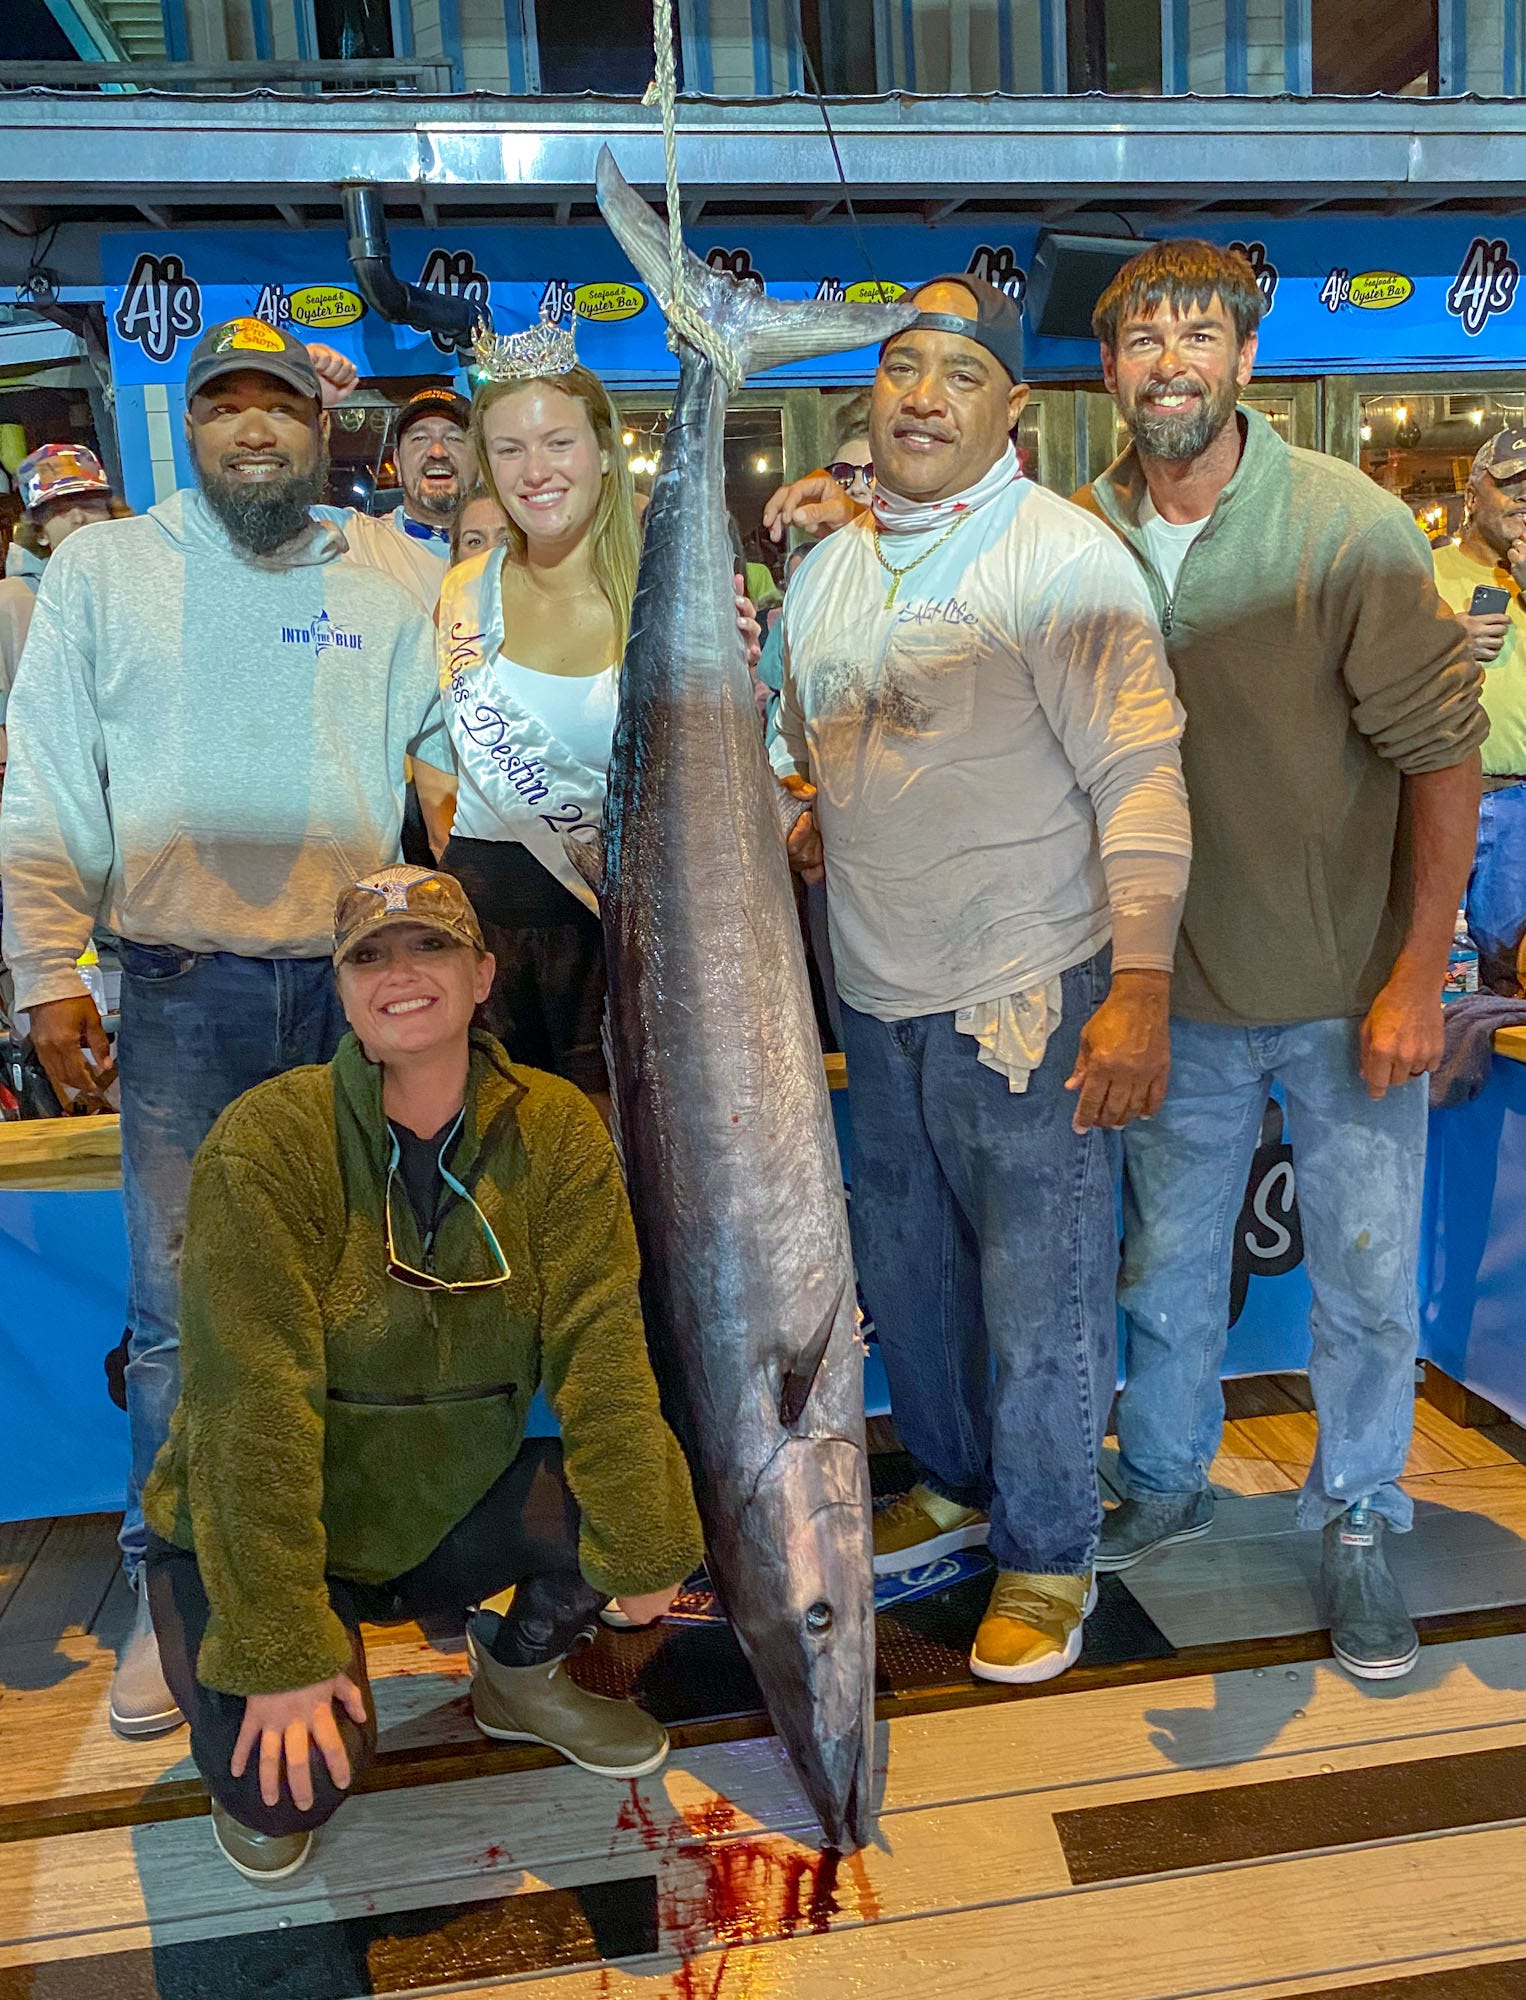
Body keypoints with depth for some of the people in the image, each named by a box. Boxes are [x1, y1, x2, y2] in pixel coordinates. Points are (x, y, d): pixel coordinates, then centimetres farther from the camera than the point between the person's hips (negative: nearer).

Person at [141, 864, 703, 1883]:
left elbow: (597, 1344, -14)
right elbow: (255, 1405, -24)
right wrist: (282, 1650, -24)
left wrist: (646, 1545, -18)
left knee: (636, 1488, -21)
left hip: (454, 1509, 3)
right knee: (293, 1786, -22)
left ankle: (521, 1676, 11)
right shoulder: (268, 1142, -21)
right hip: (264, 1532, -3)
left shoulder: (555, 1128, -11)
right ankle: (246, 1704, 16)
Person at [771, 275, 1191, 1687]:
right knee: (905, 1266, 19)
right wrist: (795, 814, 1)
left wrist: (1140, 984, -23)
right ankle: (955, 1482, 42)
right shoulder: (824, 574, 11)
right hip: (876, 998, 7)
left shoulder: (1067, 559, -10)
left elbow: (1140, 774, -15)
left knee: (1041, 1293, 2)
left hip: (1026, 995, -7)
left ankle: (1046, 1555, 24)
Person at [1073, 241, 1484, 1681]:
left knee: (1369, 1276, 9)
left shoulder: (1351, 528, -12)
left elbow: (1444, 752, -10)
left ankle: (1354, 1525, 32)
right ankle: (1163, 1486, 38)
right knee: (1167, 1263, 16)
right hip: (1179, 989, 3)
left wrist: (1417, 975, -14)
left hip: (1347, 991, -2)